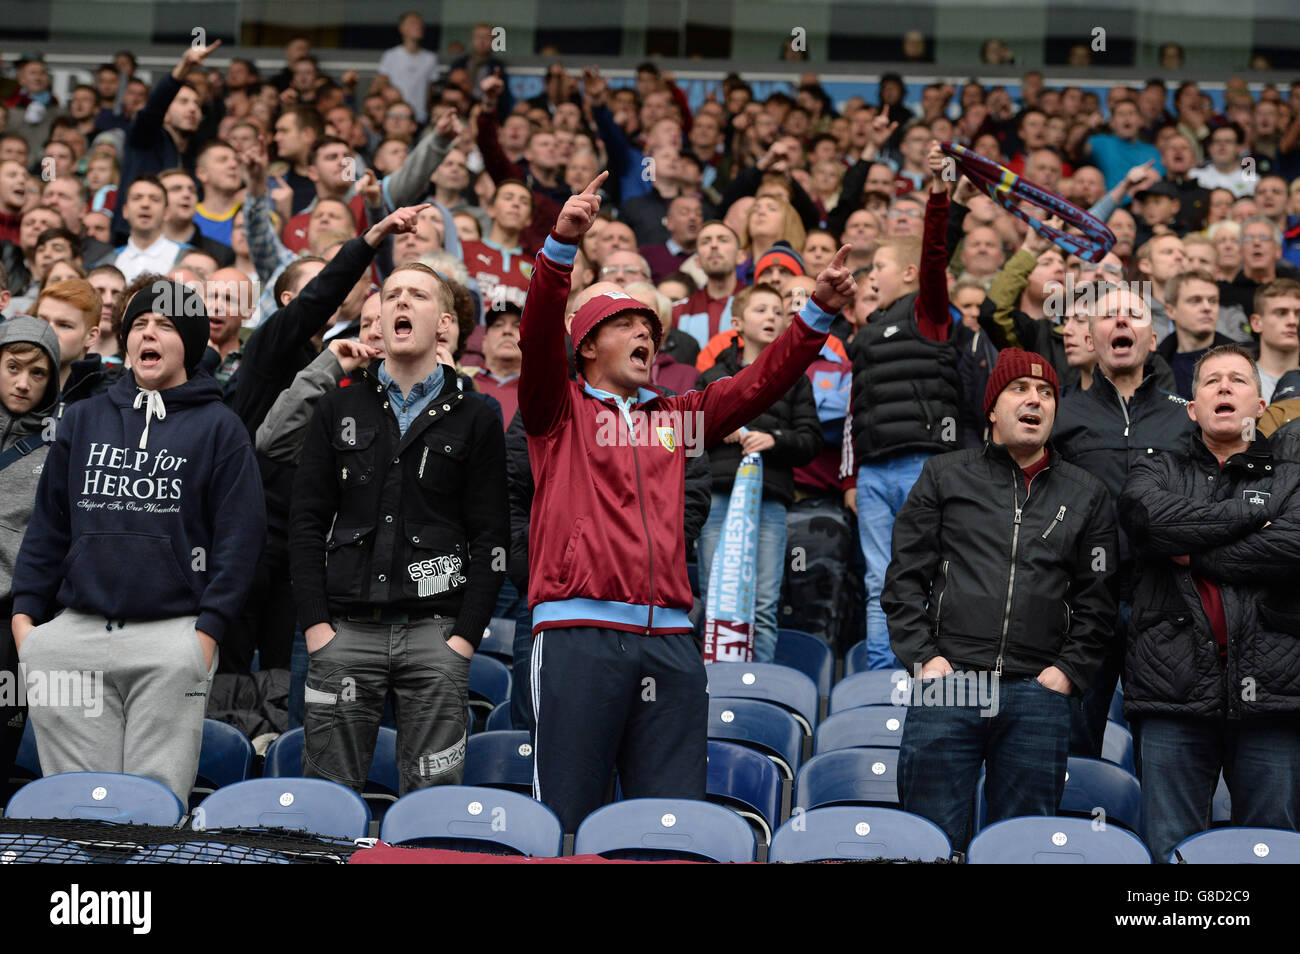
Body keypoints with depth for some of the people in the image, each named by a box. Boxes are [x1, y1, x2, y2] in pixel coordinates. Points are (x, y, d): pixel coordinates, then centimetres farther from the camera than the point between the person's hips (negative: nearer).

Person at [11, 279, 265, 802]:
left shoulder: (218, 427, 6)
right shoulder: (84, 419, 16)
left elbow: (240, 535, 1)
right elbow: (48, 524, 18)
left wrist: (208, 631, -7)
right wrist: (24, 612, 7)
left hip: (171, 640, -3)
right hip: (77, 635, 3)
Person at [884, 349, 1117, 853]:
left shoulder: (1087, 495, 16)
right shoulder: (944, 476, 12)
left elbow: (1097, 599, 13)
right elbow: (905, 575, 8)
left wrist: (1069, 670, 0)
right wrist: (922, 656, -4)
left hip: (1038, 697, 1)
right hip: (947, 685, -1)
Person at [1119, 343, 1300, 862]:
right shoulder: (1157, 471, 16)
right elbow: (1153, 518, -8)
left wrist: (1192, 554, -6)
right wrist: (1253, 515, -4)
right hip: (1174, 689, 0)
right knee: (1169, 853, -1)